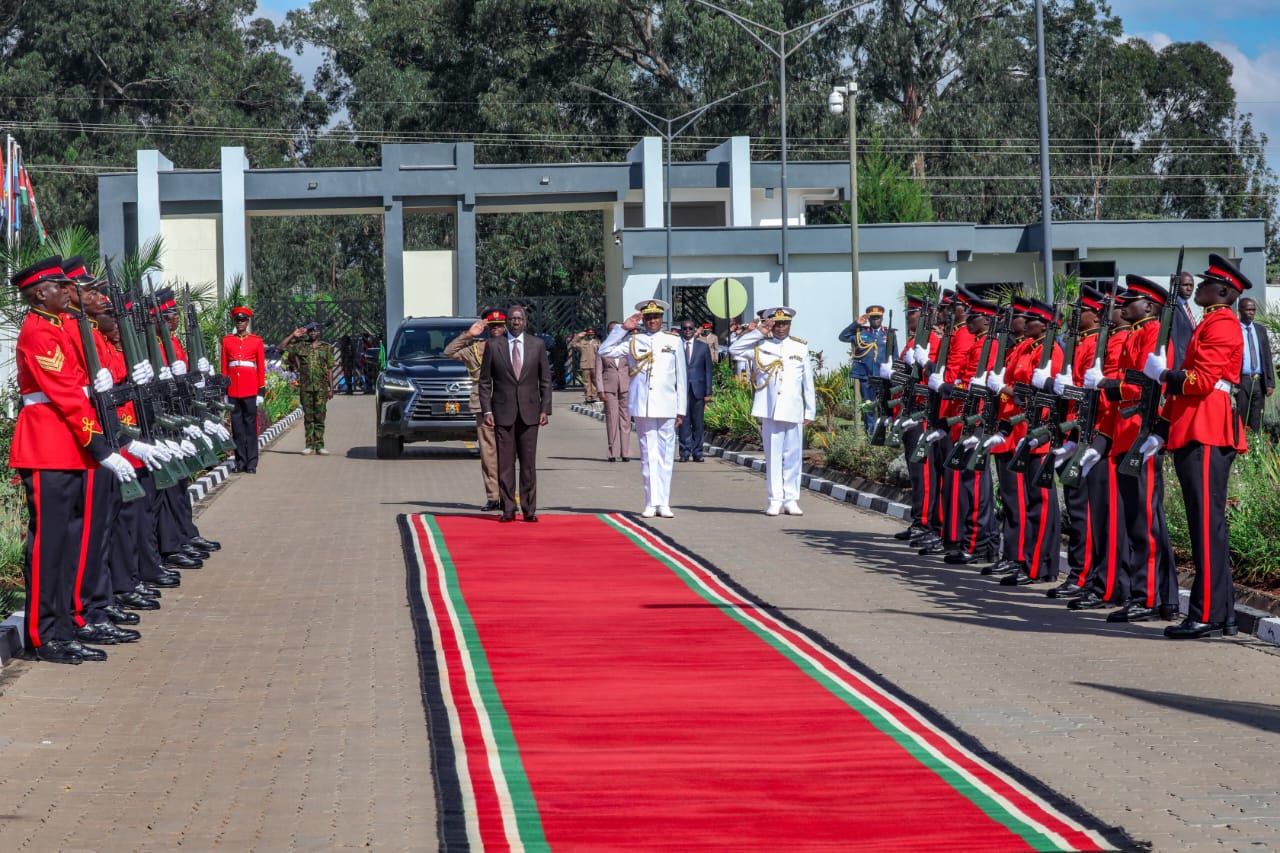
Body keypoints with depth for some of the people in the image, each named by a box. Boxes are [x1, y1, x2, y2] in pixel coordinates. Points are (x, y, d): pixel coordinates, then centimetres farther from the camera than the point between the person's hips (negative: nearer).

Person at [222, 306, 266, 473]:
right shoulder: (227, 340, 10)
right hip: (233, 388, 2)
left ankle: (251, 463, 0)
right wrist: (224, 390, 6)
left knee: (251, 424, -2)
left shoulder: (256, 341, 6)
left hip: (250, 388, -2)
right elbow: (224, 367, 11)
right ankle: (240, 462, 8)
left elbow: (261, 367, 6)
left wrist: (261, 391, 1)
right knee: (236, 425, 3)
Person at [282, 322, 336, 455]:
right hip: (305, 387, 1)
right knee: (308, 417, 3)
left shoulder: (326, 348, 7)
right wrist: (293, 335, -1)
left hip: (321, 388, -1)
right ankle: (309, 445, 5)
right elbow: (282, 347, 6)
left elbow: (330, 370, 7)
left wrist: (331, 388, 2)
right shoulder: (300, 346, 8)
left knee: (320, 416, -2)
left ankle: (319, 445, 0)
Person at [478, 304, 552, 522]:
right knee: (505, 462, -2)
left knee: (529, 463, 0)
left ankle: (529, 509, 3)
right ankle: (508, 509, 2)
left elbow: (545, 380, 9)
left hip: (529, 412, 1)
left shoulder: (537, 345, 7)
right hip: (503, 412, -1)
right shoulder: (493, 346, 4)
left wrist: (545, 409, 1)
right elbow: (485, 382, 6)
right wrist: (487, 410, -4)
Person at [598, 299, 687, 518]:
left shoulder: (673, 342, 11)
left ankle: (664, 503, 4)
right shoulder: (633, 340, 9)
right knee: (648, 456, -1)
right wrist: (622, 328, -1)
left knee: (665, 455, 1)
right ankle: (651, 503, 2)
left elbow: (681, 377, 12)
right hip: (642, 407, -1)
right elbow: (605, 351, 3)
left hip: (666, 407, 1)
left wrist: (681, 409, 8)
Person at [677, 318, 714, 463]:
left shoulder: (703, 347, 10)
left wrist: (708, 392, 2)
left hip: (698, 389, 1)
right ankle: (685, 453, 1)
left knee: (698, 423, 2)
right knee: (684, 422, -3)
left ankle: (697, 453, 7)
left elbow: (708, 371, 9)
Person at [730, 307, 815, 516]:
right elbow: (734, 350, -5)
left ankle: (791, 500, 7)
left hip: (794, 411, 1)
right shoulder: (761, 345, 8)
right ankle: (775, 500, 1)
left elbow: (808, 382, 13)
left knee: (793, 456, 2)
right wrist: (756, 332, -6)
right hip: (770, 410, -1)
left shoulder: (801, 347, 12)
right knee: (773, 456, -1)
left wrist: (810, 411, 9)